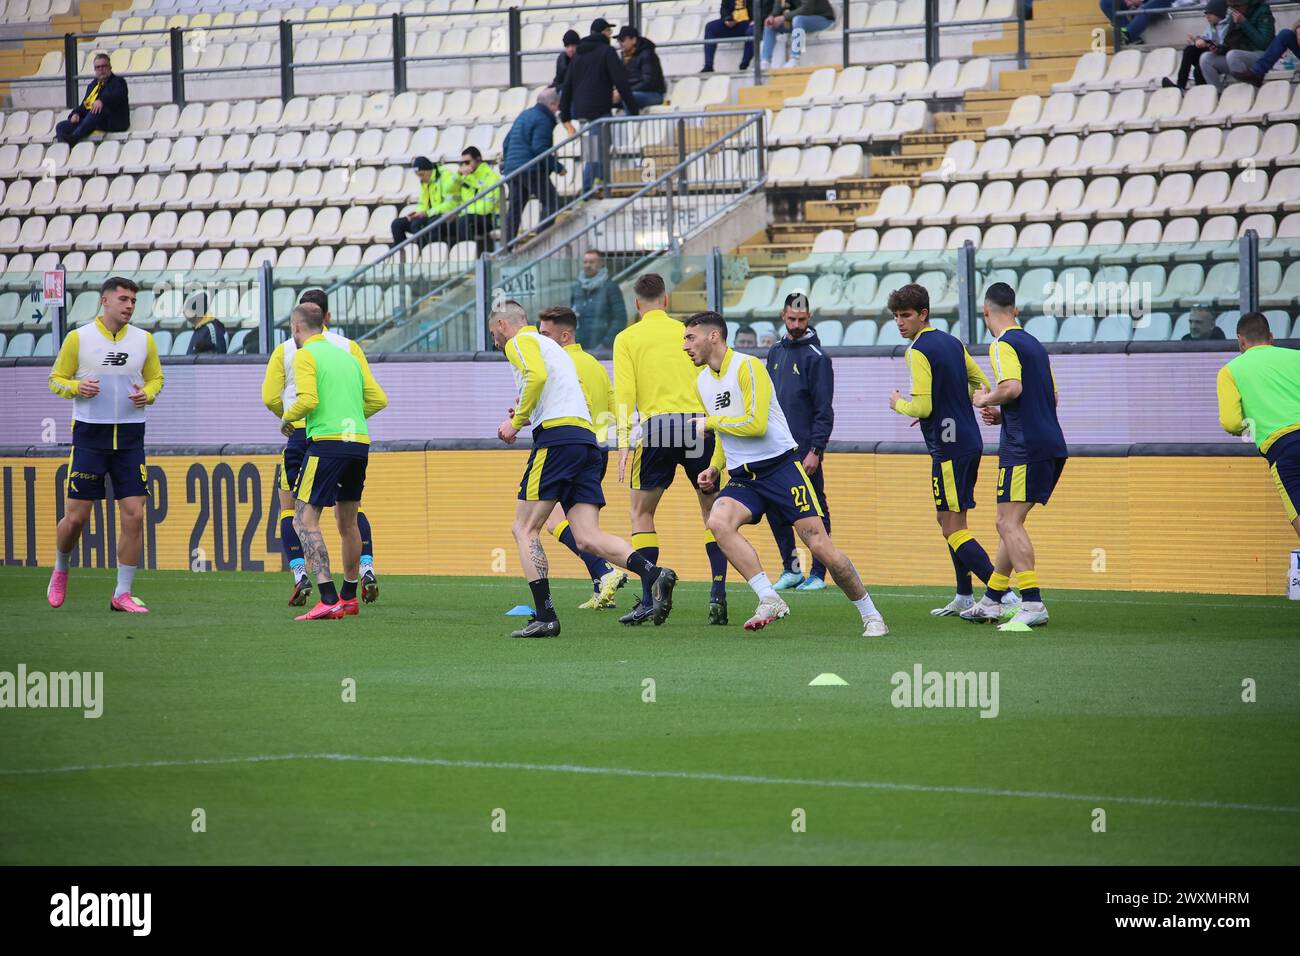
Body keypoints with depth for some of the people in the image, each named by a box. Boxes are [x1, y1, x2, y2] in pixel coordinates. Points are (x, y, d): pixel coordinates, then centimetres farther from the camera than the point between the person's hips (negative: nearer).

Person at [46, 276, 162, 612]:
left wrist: (147, 393, -5)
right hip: (90, 434, -2)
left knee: (134, 515, -6)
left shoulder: (144, 340, 7)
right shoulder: (78, 338, -1)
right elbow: (56, 379, 5)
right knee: (76, 517, -1)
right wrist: (76, 388, -16)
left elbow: (156, 378, 18)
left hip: (130, 436, 2)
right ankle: (60, 570, 30)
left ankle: (122, 594, 2)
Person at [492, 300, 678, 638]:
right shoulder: (554, 347, 32)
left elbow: (537, 375, -16)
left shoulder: (519, 342, 4)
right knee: (588, 538, -2)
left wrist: (516, 421, -8)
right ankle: (654, 575, -24)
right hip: (587, 439, 8)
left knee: (524, 529, -1)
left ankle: (545, 617, -9)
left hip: (557, 436, -8)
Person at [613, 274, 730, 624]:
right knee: (712, 511, 13)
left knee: (641, 511, 10)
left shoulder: (627, 339, 8)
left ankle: (648, 600, -1)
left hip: (657, 427, -2)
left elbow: (625, 393, -1)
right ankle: (718, 593, -1)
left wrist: (623, 444, -4)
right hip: (700, 423, 2)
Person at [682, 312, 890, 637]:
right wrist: (714, 467, 12)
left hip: (780, 466, -6)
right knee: (718, 521, -27)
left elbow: (756, 424, -19)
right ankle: (769, 600, -26)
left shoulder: (747, 366, -10)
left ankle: (871, 616, 6)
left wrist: (711, 422, -9)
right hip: (742, 476, 6)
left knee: (819, 544, -10)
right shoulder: (702, 381, 14)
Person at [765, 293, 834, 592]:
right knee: (775, 510, 6)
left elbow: (824, 410, -11)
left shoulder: (816, 357, -7)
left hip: (804, 450, -7)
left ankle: (818, 574, 2)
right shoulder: (775, 352, 14)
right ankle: (790, 570, 15)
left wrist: (815, 451, -16)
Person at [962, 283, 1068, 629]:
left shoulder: (1003, 345, -8)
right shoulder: (1034, 345, 19)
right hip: (1052, 445, 9)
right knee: (1010, 524, 15)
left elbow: (1013, 388, -24)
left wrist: (985, 399, -5)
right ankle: (992, 601, 20)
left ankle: (1033, 604, -20)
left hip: (1025, 447, -9)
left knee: (1009, 523, -11)